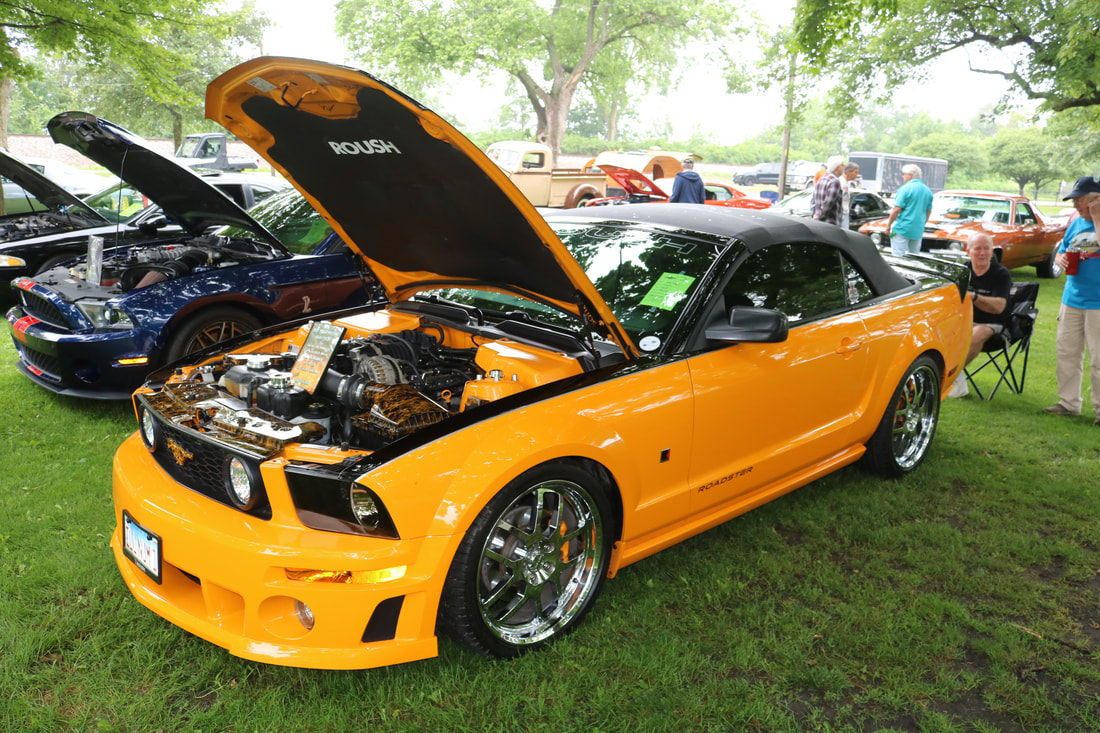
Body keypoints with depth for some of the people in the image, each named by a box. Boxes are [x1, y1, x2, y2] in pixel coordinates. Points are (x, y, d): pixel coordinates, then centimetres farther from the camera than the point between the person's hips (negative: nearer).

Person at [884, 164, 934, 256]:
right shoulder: (927, 190, 12)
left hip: (902, 228, -7)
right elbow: (929, 211, 16)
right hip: (918, 231, 7)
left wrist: (888, 225, -7)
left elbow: (896, 209, -14)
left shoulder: (905, 188, -10)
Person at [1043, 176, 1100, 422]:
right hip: (1072, 298, 7)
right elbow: (1060, 252, 21)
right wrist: (1061, 259, -2)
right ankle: (1069, 403, 21)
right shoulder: (1075, 224, 11)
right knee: (1066, 353, 10)